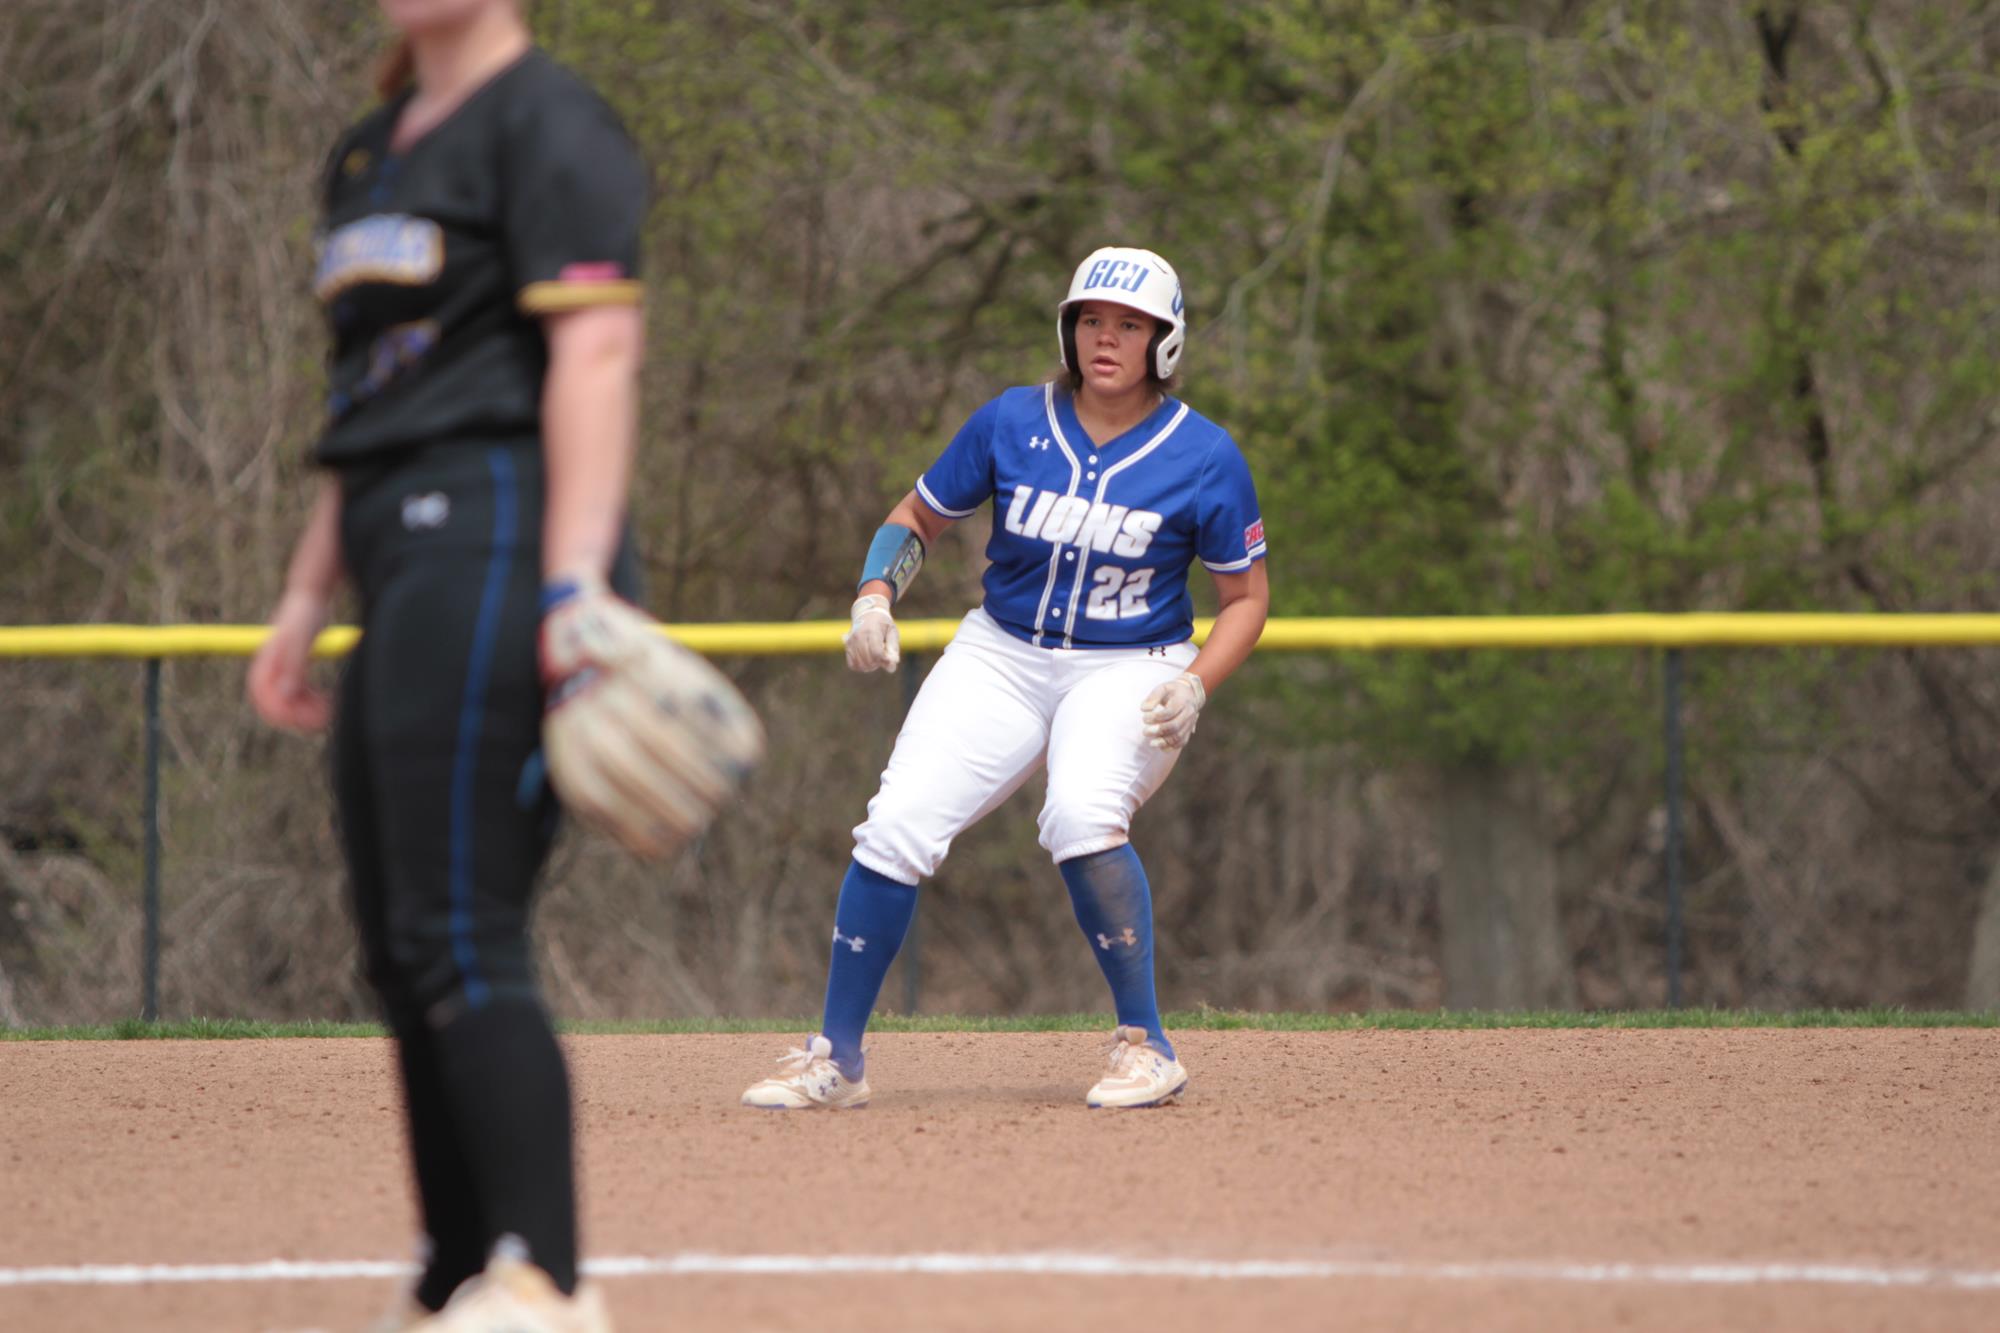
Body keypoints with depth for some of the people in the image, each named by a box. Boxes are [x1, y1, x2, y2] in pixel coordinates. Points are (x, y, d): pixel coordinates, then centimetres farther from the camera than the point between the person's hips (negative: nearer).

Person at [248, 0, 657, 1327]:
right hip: (406, 568, 9)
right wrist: (307, 596, 24)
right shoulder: (375, 148, 23)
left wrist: (575, 586, -25)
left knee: (459, 940, -17)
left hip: (494, 536, -9)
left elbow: (596, 348, -16)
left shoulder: (546, 123, -5)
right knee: (402, 954, 7)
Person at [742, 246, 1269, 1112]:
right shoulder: (1011, 424, -2)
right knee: (896, 828, -14)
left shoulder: (1204, 458, -8)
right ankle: (837, 1057, 0)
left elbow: (1246, 595, 0)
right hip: (1001, 656, 3)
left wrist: (1196, 686, -16)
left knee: (1081, 816, -33)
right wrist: (876, 594, -9)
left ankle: (1146, 1046, -21)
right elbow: (918, 517, 10)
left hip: (1129, 672, -3)